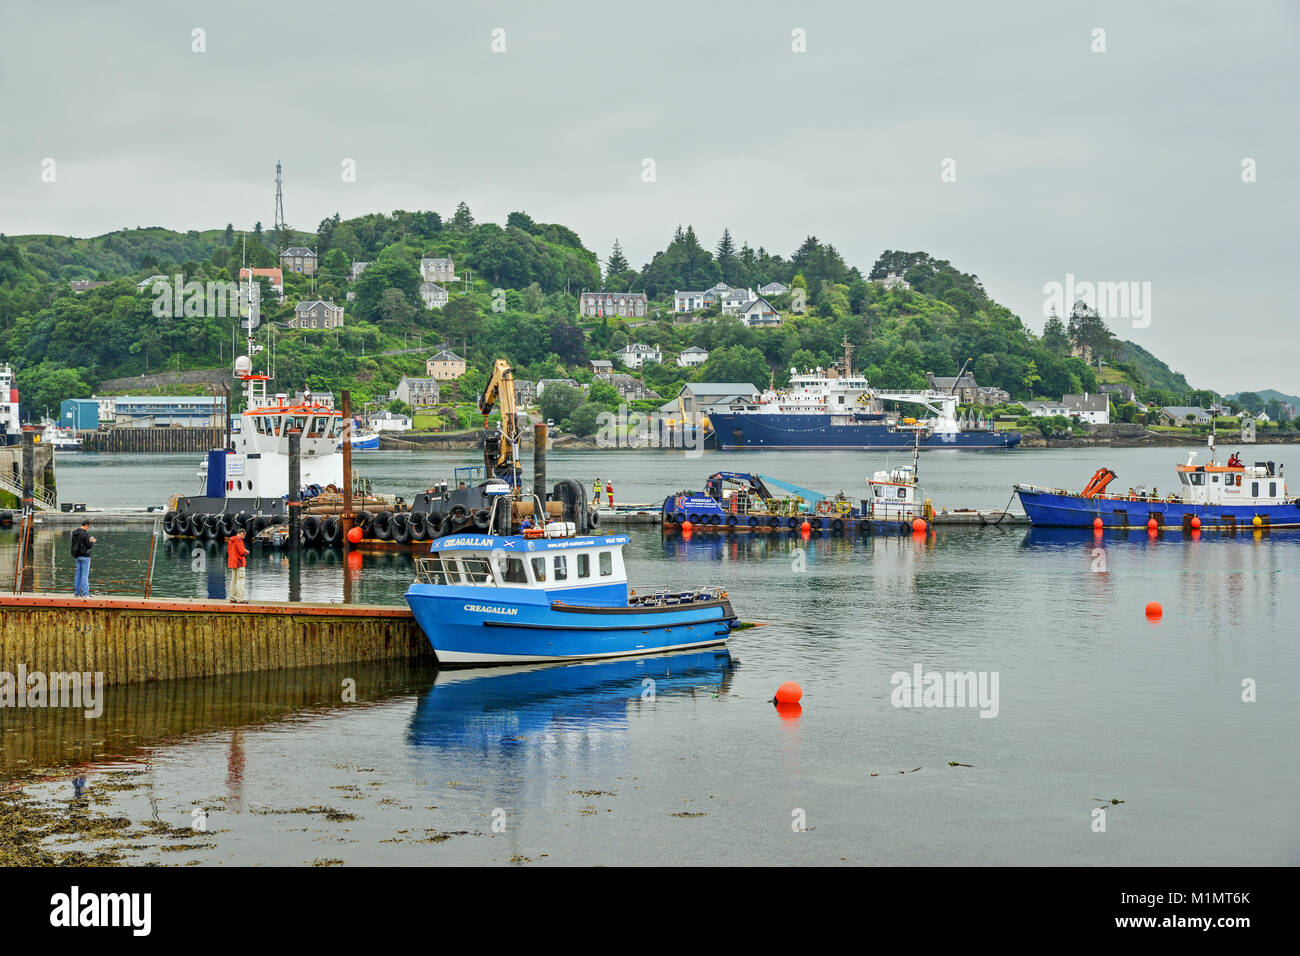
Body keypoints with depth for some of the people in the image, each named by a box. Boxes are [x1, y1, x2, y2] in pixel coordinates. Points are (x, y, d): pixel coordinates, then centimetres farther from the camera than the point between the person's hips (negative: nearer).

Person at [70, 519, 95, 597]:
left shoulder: (75, 533, 8)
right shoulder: (85, 534, -17)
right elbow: (89, 545, -18)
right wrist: (93, 542, 4)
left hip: (78, 556, 8)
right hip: (84, 556, -8)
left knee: (78, 574, 11)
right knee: (85, 574, -5)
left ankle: (77, 592, 13)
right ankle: (85, 593, -5)